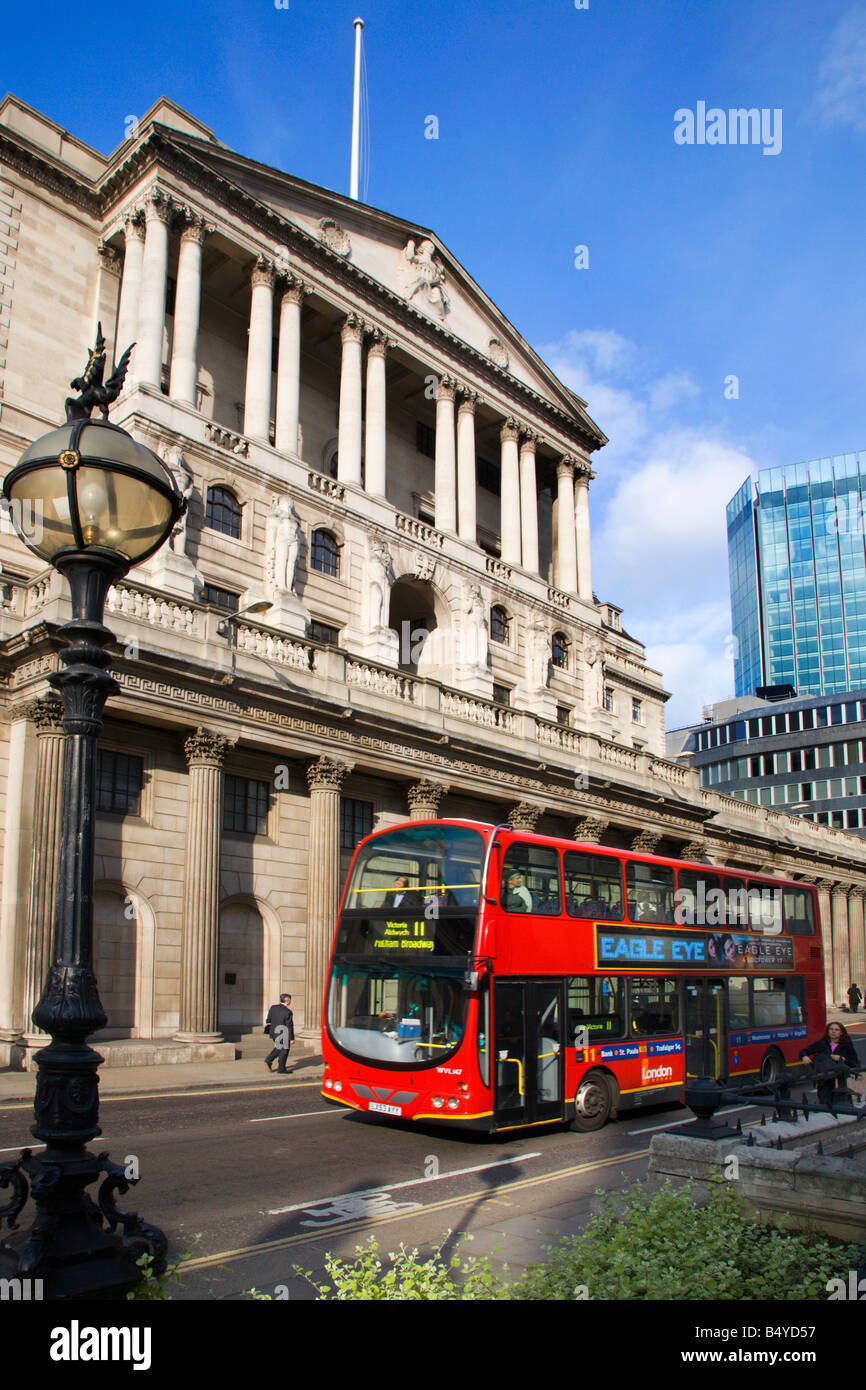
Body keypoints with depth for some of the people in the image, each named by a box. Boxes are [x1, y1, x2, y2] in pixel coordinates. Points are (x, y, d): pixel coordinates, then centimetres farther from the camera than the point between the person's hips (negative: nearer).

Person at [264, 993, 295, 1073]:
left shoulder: (273, 1007, 1)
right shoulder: (287, 1012, -19)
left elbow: (268, 1020, 9)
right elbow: (290, 1027, -17)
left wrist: (270, 1032, 22)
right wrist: (292, 1038, -11)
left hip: (273, 1033, 7)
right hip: (283, 1034, -7)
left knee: (278, 1048, 26)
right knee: (284, 1050, 10)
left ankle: (268, 1061, 14)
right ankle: (281, 1068, 17)